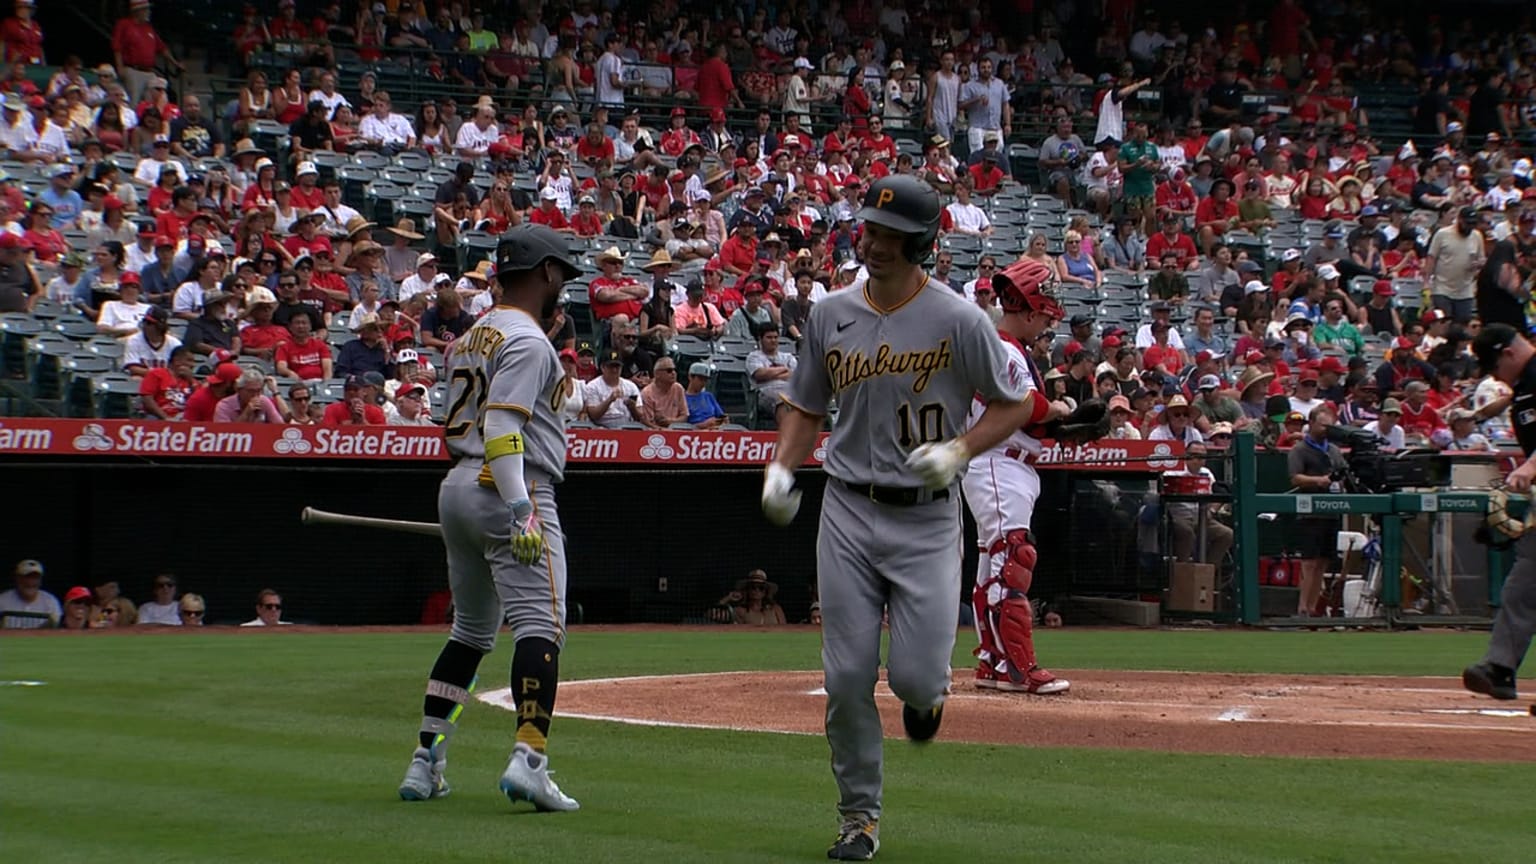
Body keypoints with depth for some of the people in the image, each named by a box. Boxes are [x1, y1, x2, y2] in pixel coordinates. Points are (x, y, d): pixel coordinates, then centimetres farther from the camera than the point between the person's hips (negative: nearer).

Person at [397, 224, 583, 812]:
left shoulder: (472, 338, 19)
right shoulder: (527, 341, -9)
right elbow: (503, 426, -21)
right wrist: (520, 512, -27)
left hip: (457, 486, 9)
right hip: (508, 488, -9)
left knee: (471, 629, 18)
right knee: (539, 624, -14)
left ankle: (425, 763, 15)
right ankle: (528, 757, -30)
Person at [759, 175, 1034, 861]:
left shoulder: (958, 320, -6)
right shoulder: (831, 315, 6)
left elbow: (1016, 406, 1)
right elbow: (806, 407, 17)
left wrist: (959, 449, -15)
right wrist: (781, 468, -1)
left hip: (927, 520, -3)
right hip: (848, 514, 3)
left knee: (916, 675, -10)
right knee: (847, 677, -1)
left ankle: (928, 691, 29)